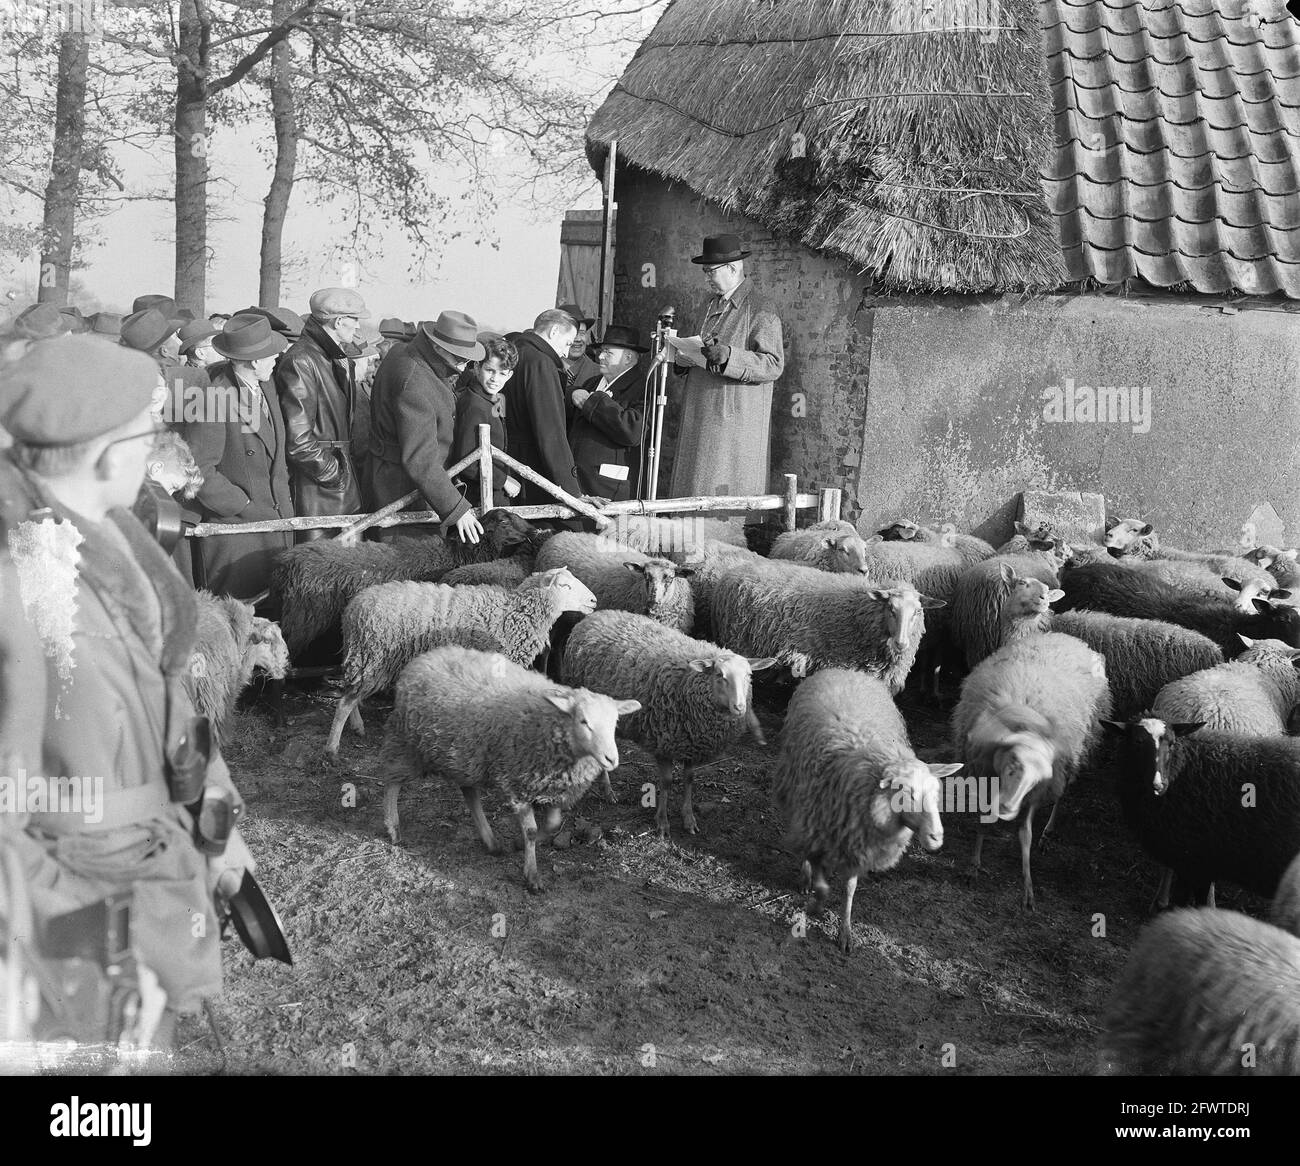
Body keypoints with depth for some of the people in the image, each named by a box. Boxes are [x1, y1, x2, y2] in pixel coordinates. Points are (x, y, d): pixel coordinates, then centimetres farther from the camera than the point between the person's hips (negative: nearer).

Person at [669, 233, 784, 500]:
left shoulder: (760, 309, -7)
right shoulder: (713, 305, 18)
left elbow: (773, 364, -15)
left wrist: (728, 355, -26)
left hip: (736, 422, -8)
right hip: (701, 420, 8)